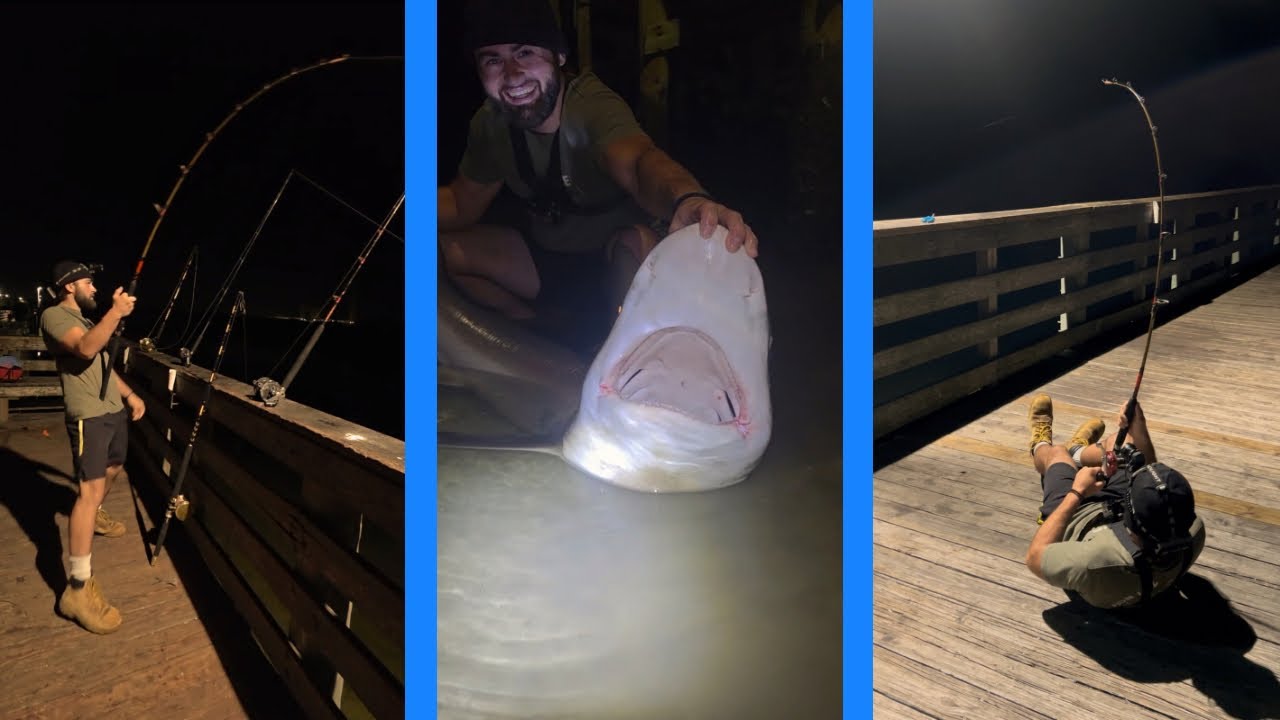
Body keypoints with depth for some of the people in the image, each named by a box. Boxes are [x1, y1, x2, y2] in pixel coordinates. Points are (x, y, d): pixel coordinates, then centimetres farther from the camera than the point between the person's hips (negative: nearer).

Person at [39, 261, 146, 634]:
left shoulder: (85, 320, 21)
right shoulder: (53, 315, -9)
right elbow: (86, 349, -28)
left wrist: (129, 394, 16)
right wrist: (116, 312, -28)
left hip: (114, 410, 10)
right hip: (88, 415, -10)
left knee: (112, 470, 27)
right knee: (90, 489, -18)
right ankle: (79, 588, -20)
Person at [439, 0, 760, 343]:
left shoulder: (593, 105, -27)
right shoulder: (490, 123, -8)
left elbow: (639, 160, -49)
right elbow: (462, 205, 5)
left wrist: (688, 199, -72)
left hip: (616, 262, -6)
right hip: (547, 256, 6)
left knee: (639, 240, -38)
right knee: (446, 248, -8)